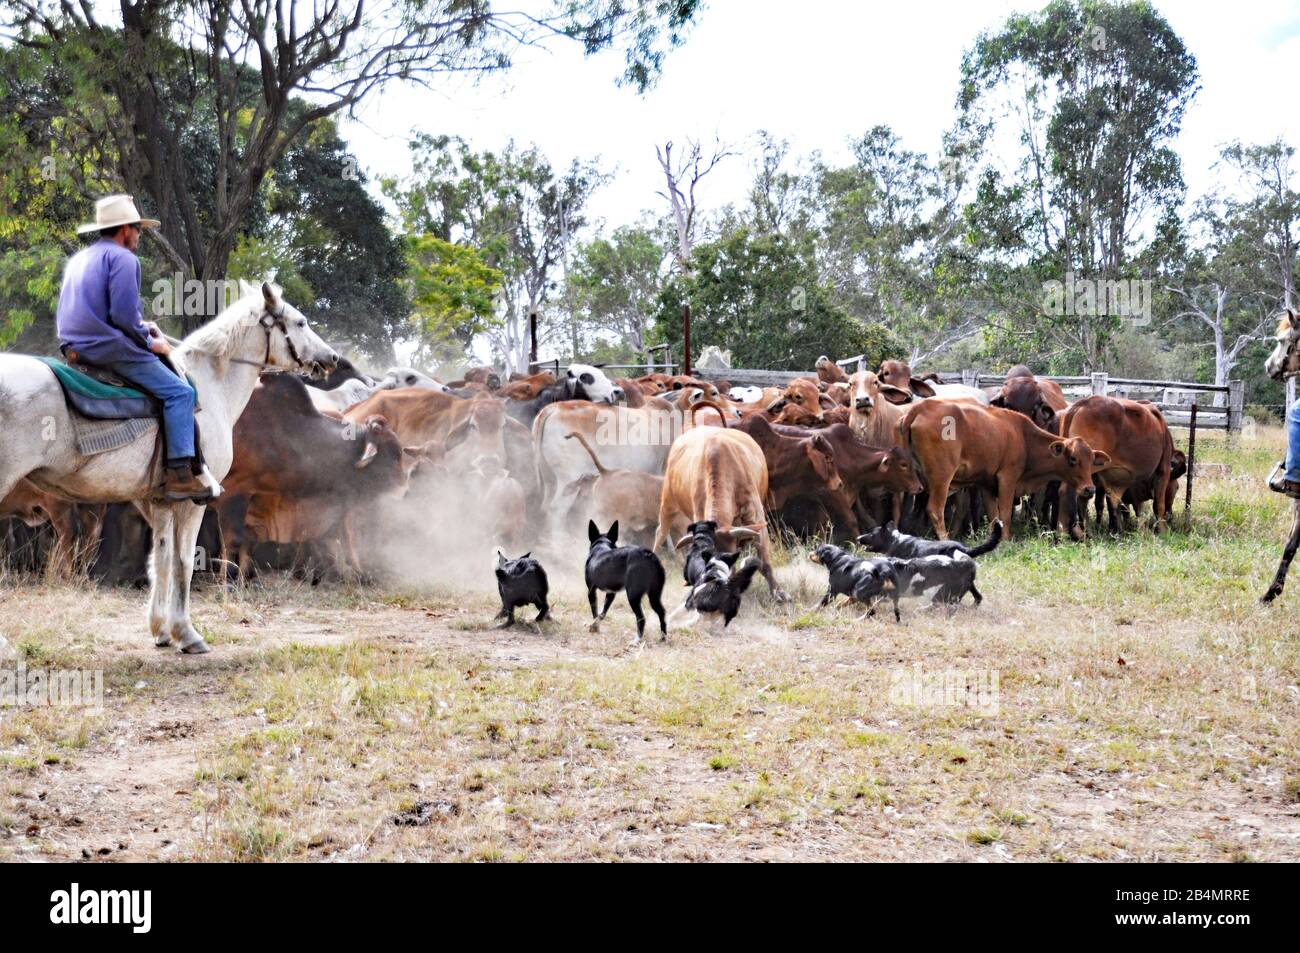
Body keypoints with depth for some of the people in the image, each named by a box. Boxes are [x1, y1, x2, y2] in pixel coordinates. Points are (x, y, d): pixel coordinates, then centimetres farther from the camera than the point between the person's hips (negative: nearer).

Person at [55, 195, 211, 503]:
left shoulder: (78, 259, 20)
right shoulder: (123, 258, -9)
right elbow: (123, 315, -20)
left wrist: (142, 327, 19)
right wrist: (149, 342, -4)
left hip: (75, 347, 10)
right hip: (109, 348, -10)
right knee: (180, 392, -6)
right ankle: (179, 475, -16)